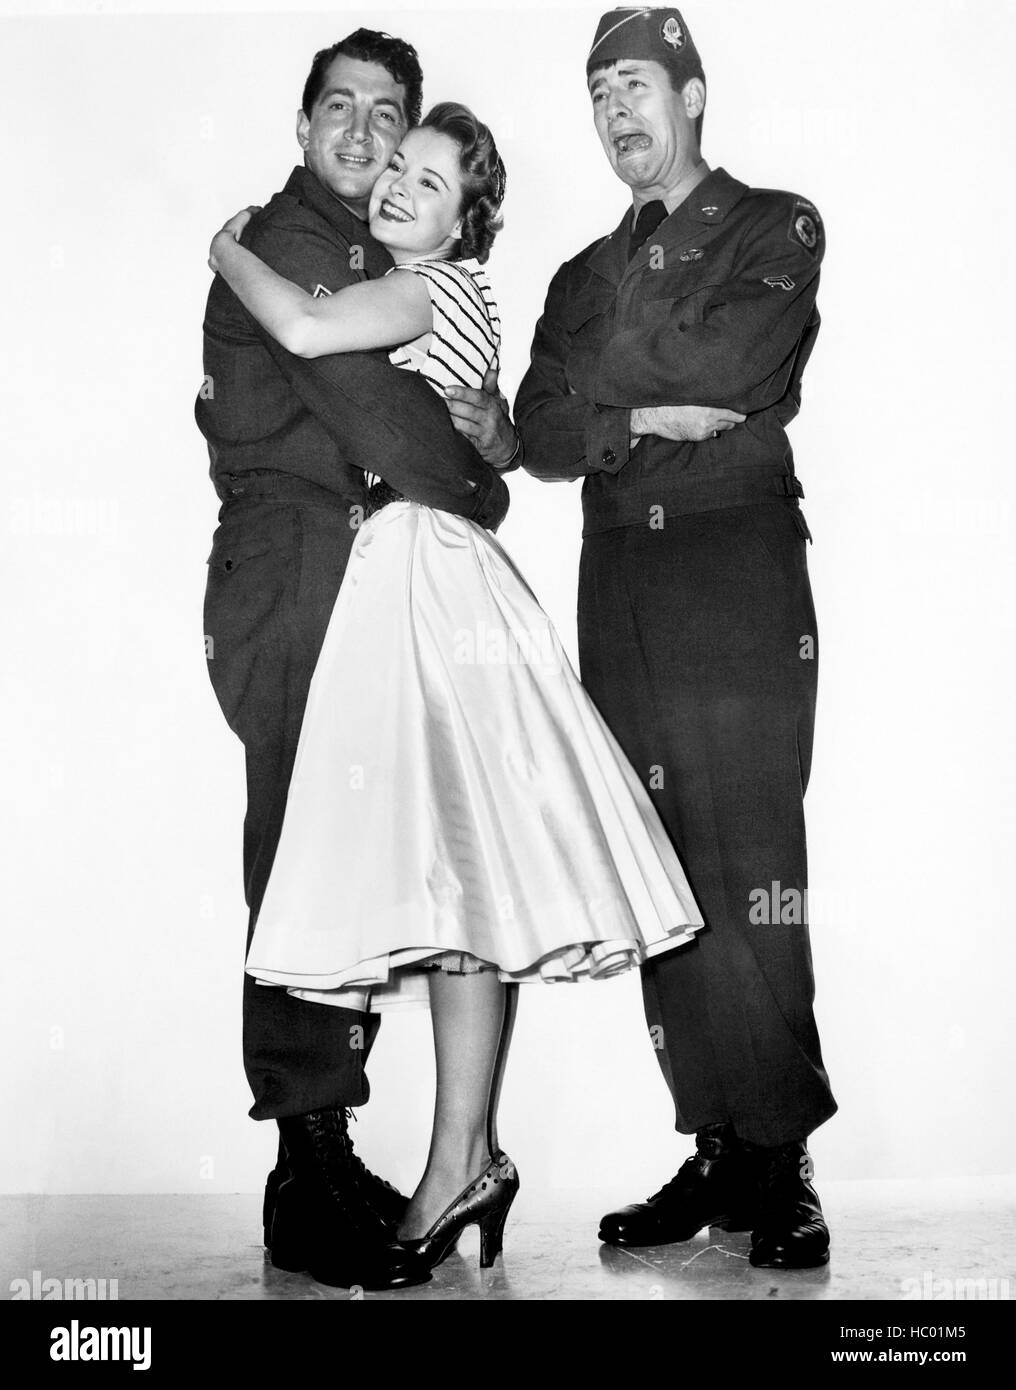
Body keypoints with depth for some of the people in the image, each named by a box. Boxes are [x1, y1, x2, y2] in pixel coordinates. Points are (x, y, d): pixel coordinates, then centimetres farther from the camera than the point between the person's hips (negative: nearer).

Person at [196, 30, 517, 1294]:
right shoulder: (283, 240, -5)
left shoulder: (381, 259, 24)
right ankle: (308, 1181, -1)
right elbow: (365, 405, -16)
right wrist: (482, 486, -3)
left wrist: (483, 427, 3)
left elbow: (402, 405, 25)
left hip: (364, 584, 9)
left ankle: (329, 1154, 16)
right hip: (292, 581, -9)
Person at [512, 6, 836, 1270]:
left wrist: (604, 376, 0)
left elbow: (734, 361, -11)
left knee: (749, 874, -9)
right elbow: (541, 437, 8)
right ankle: (716, 1150, 7)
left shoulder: (776, 229, 10)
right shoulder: (585, 276, 23)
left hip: (739, 565, -4)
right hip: (620, 585, 5)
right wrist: (651, 416, -7)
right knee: (660, 879, 1)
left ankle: (777, 1162, -1)